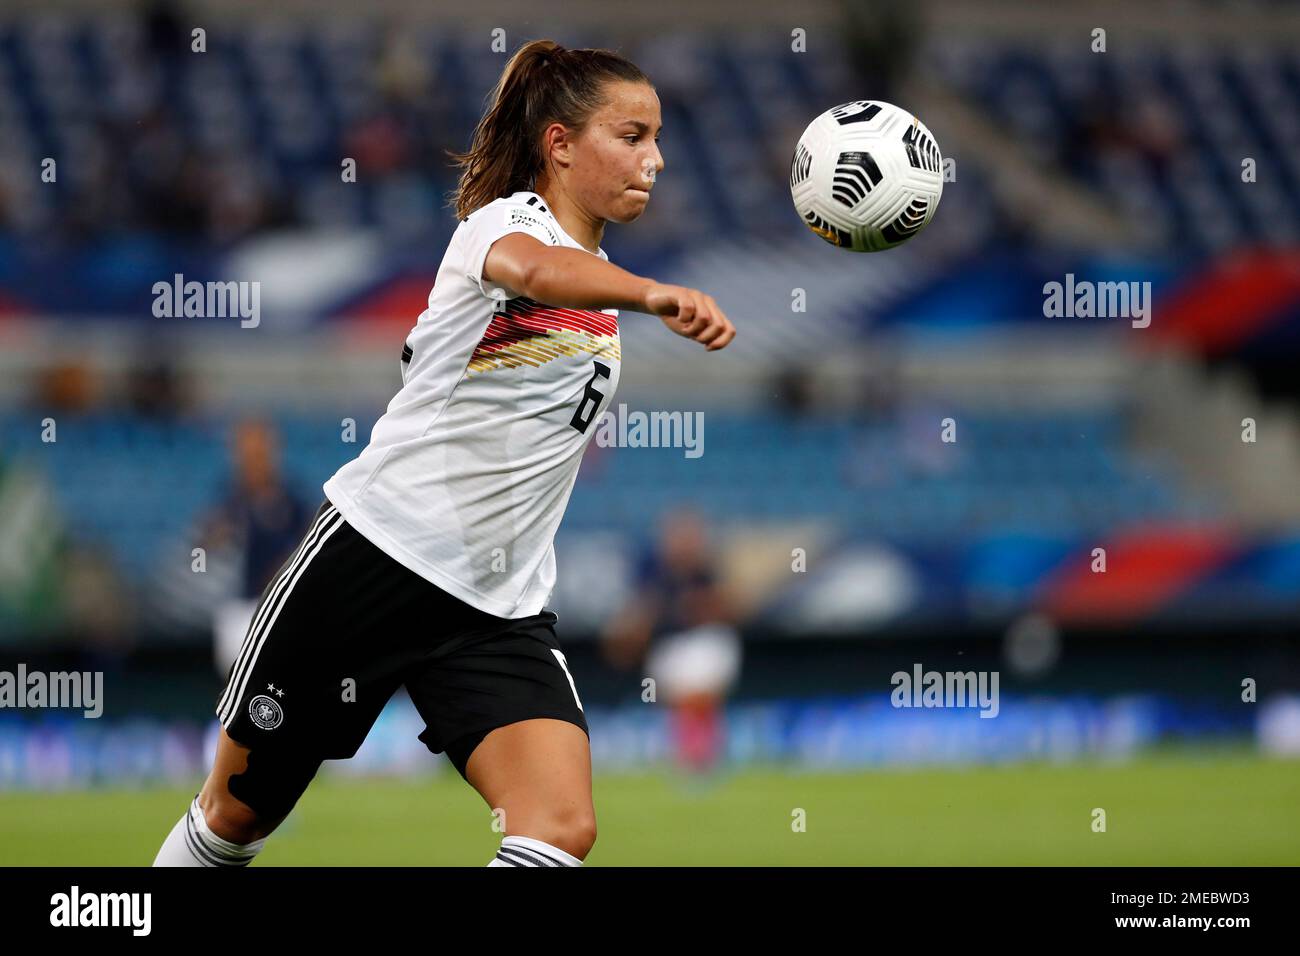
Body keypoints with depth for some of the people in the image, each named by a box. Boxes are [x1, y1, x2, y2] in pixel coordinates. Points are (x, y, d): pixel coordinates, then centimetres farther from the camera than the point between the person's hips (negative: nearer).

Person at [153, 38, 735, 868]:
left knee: (564, 828, -19)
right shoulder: (505, 219, -10)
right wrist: (653, 294, -56)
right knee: (238, 813, 8)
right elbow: (531, 270, -37)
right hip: (377, 547, -6)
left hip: (501, 610, 6)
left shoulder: (603, 287, 15)